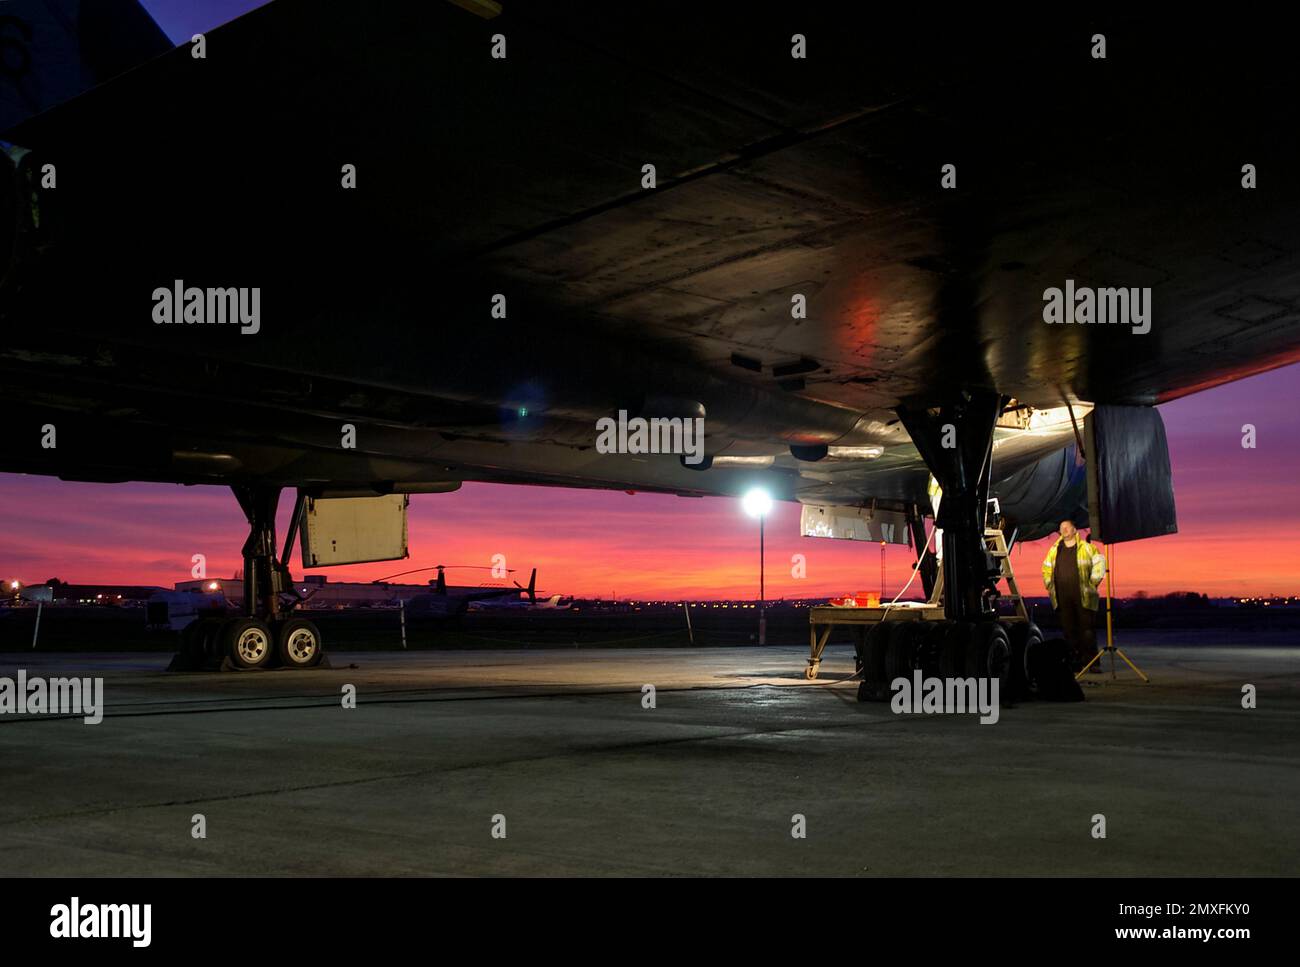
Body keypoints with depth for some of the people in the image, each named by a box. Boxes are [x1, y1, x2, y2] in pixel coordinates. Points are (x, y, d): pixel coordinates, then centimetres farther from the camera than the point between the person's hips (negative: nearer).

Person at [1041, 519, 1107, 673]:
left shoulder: (1086, 548, 4)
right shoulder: (1054, 550, 14)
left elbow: (1099, 563, 5)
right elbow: (1046, 568, 24)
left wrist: (1092, 583, 0)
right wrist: (1049, 585, 14)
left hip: (1083, 596, -3)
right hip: (1062, 598, 3)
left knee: (1087, 630, -5)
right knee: (1069, 631, 4)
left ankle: (1093, 663, -1)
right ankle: (1075, 662, 11)